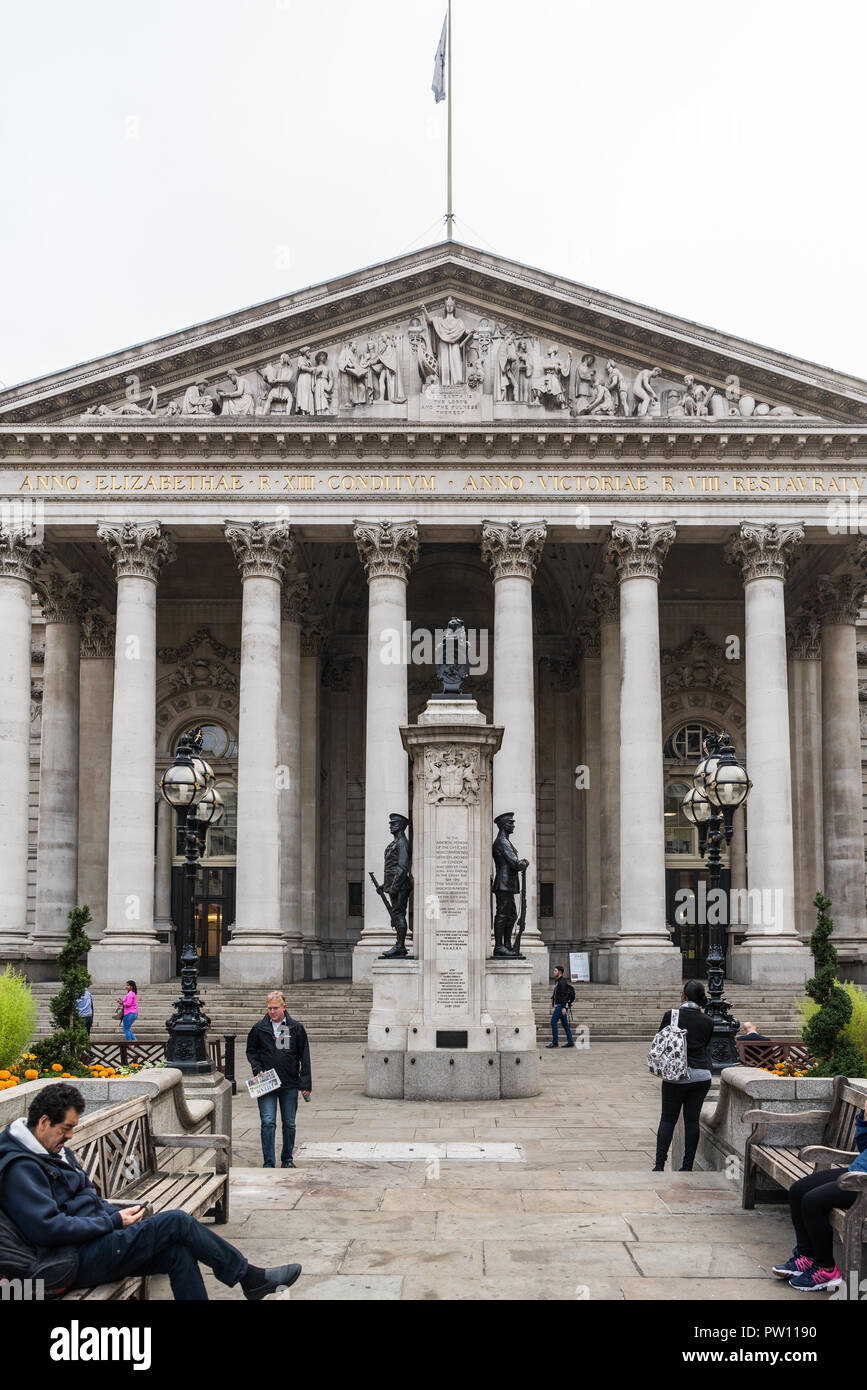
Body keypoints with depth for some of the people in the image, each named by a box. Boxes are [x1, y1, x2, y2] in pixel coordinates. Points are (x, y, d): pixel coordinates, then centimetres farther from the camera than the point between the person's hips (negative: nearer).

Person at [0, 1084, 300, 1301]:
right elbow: (46, 1228, -26)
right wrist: (114, 1221, -18)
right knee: (177, 1222, -15)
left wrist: (118, 1214, 5)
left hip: (97, 1242, 10)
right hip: (76, 1261, -10)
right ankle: (250, 1278, 0)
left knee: (178, 1252, -12)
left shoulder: (55, 1151, 16)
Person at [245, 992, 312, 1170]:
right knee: (268, 1123, -8)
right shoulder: (259, 1028, 1)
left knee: (289, 1124, 11)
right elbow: (251, 1051, 13)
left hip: (290, 1085, 1)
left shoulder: (296, 1028, 1)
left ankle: (287, 1159, 26)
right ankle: (268, 1163, -4)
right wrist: (257, 1069, -5)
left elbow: (304, 1057, 4)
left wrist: (305, 1084, -1)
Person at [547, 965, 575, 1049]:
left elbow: (564, 995, -20)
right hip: (558, 1006, 10)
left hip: (561, 1006, -10)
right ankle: (570, 1042, 9)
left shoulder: (562, 982, -14)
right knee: (565, 1024, 9)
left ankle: (555, 1042, -10)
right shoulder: (558, 981, 18)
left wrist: (564, 1007, -24)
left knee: (553, 1022, -11)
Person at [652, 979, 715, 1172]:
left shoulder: (671, 1016, -6)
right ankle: (687, 1167, 10)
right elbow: (704, 1045, 13)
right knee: (692, 1120, 9)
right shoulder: (707, 1022, 2)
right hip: (701, 1075, 2)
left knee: (668, 1120, 7)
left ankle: (659, 1165, 0)